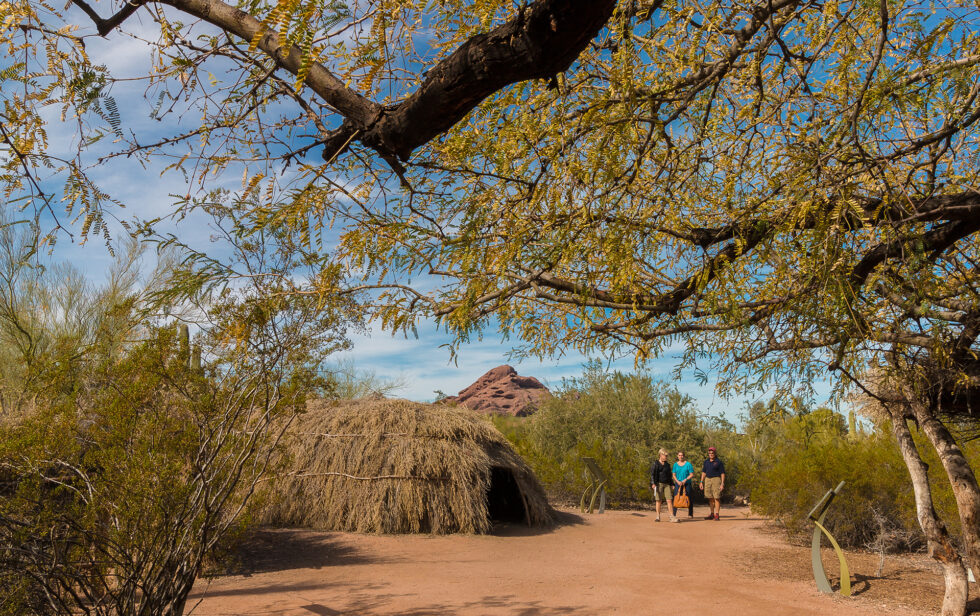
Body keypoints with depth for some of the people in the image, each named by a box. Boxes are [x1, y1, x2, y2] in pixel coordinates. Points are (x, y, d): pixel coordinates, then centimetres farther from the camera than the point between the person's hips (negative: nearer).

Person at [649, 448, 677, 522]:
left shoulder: (667, 464, 17)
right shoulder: (655, 464, 1)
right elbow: (652, 474, -5)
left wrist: (672, 485, 17)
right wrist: (653, 483, -16)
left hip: (667, 484, 4)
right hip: (658, 484, -4)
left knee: (669, 500, -5)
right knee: (658, 500, -1)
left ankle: (672, 517, -4)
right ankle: (658, 516, 7)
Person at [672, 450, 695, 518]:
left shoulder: (688, 464, 0)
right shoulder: (675, 464, 8)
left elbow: (692, 474, -3)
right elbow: (674, 475, 7)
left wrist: (685, 480, -14)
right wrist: (678, 481, -9)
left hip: (687, 483, -2)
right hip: (678, 484, 2)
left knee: (689, 498, 1)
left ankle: (690, 514, 12)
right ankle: (674, 514, -4)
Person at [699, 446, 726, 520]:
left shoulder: (719, 462, -2)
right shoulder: (706, 462, 12)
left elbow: (722, 474, -4)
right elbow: (703, 472, 14)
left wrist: (722, 484, -12)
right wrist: (701, 482, 7)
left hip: (716, 479, -5)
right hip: (707, 480, 5)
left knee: (717, 497, -7)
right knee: (710, 498, 7)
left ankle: (717, 514, -4)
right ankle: (711, 514, 13)